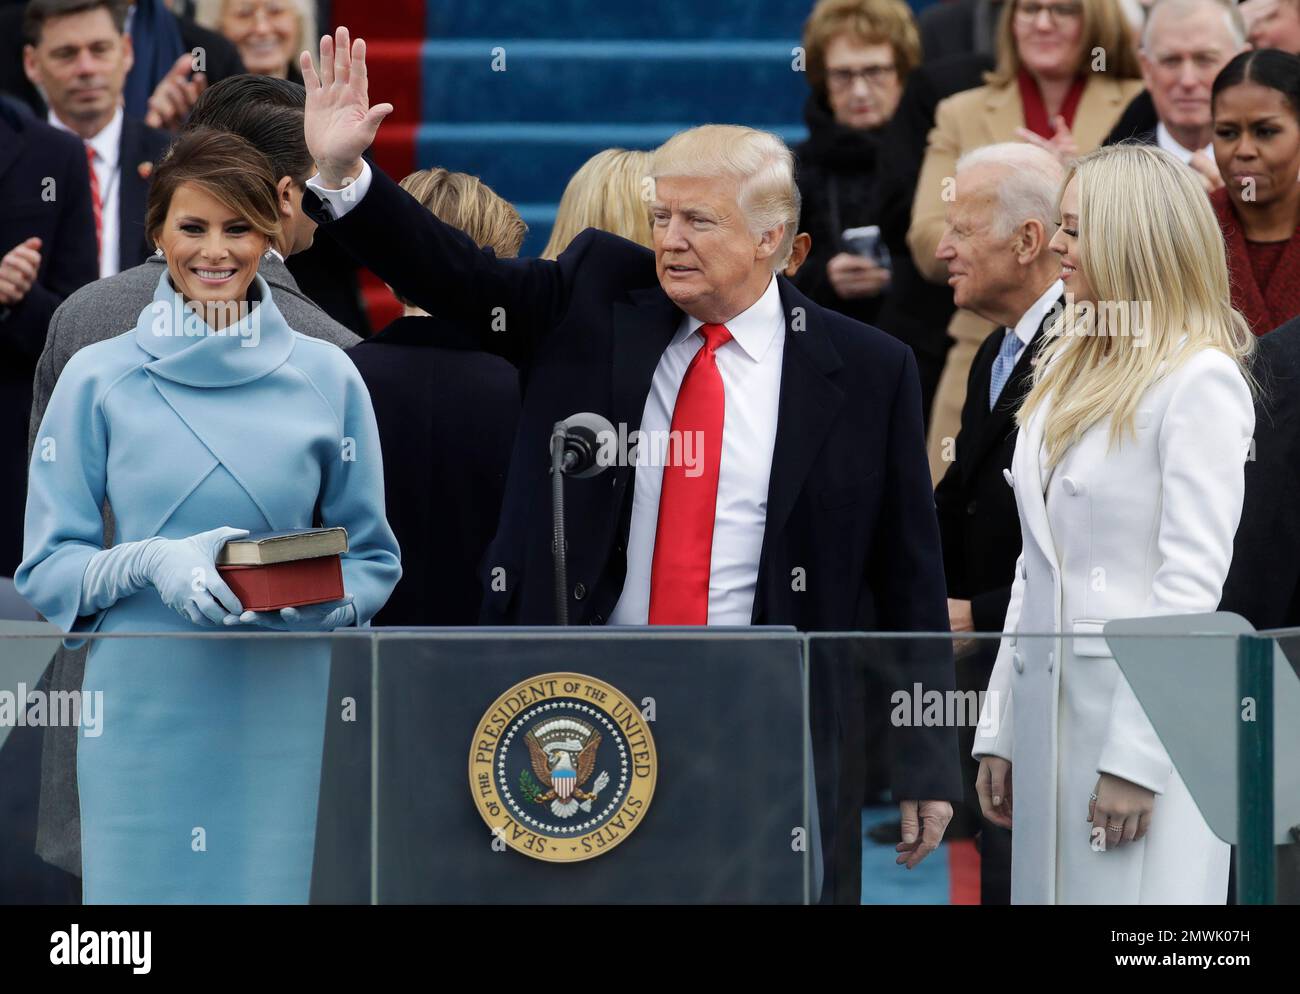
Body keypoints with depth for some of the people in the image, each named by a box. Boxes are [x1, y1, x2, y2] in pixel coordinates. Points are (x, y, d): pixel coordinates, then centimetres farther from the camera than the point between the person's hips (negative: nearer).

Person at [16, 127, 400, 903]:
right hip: (142, 707, -1)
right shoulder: (99, 378, 3)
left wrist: (324, 599, -10)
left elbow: (373, 561, 12)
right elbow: (47, 568, 3)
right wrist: (152, 564, -15)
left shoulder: (326, 376, 6)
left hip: (278, 714, 1)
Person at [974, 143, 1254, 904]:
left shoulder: (1200, 379, -9)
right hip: (1048, 701, 8)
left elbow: (1192, 577, -14)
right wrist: (1001, 728, 14)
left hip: (1146, 703, -8)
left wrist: (1136, 756, -18)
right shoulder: (1070, 366, 15)